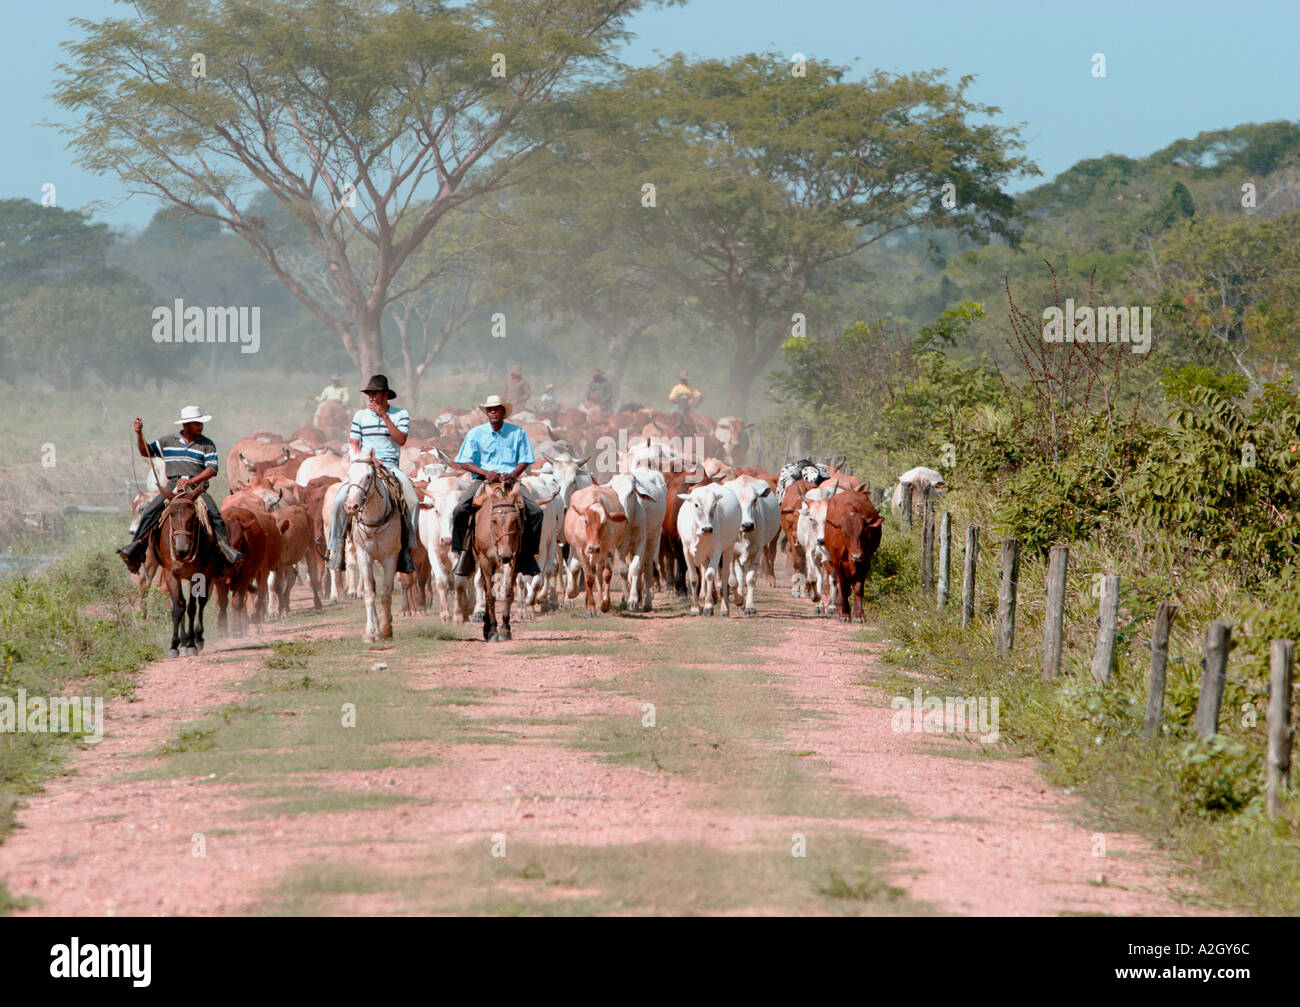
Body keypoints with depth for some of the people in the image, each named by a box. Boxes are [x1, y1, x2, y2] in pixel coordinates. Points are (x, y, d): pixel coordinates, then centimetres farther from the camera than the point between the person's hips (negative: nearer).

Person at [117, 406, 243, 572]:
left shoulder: (207, 445, 7)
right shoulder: (168, 441, 13)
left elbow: (211, 469, -2)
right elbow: (145, 452, 17)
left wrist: (191, 481, -16)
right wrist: (139, 434, -1)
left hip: (197, 485, -1)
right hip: (173, 485, 1)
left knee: (215, 513, -22)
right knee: (150, 510, -18)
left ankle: (226, 548, -21)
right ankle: (136, 546, -17)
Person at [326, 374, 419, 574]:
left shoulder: (401, 414, 5)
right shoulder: (360, 416, 11)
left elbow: (401, 440, -9)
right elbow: (354, 445, 9)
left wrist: (384, 416, -13)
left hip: (391, 465, -1)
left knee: (412, 501, -25)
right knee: (340, 500, -22)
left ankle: (406, 547, -14)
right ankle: (336, 545, -11)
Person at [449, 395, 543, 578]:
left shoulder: (517, 433, 7)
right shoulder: (476, 433, 5)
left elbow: (524, 460, 7)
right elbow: (465, 462, 1)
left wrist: (513, 475, -14)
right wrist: (486, 473, -16)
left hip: (510, 482, 1)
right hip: (482, 480, -1)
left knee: (536, 512, -16)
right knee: (460, 511, -25)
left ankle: (527, 551, -1)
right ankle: (464, 551, -12)